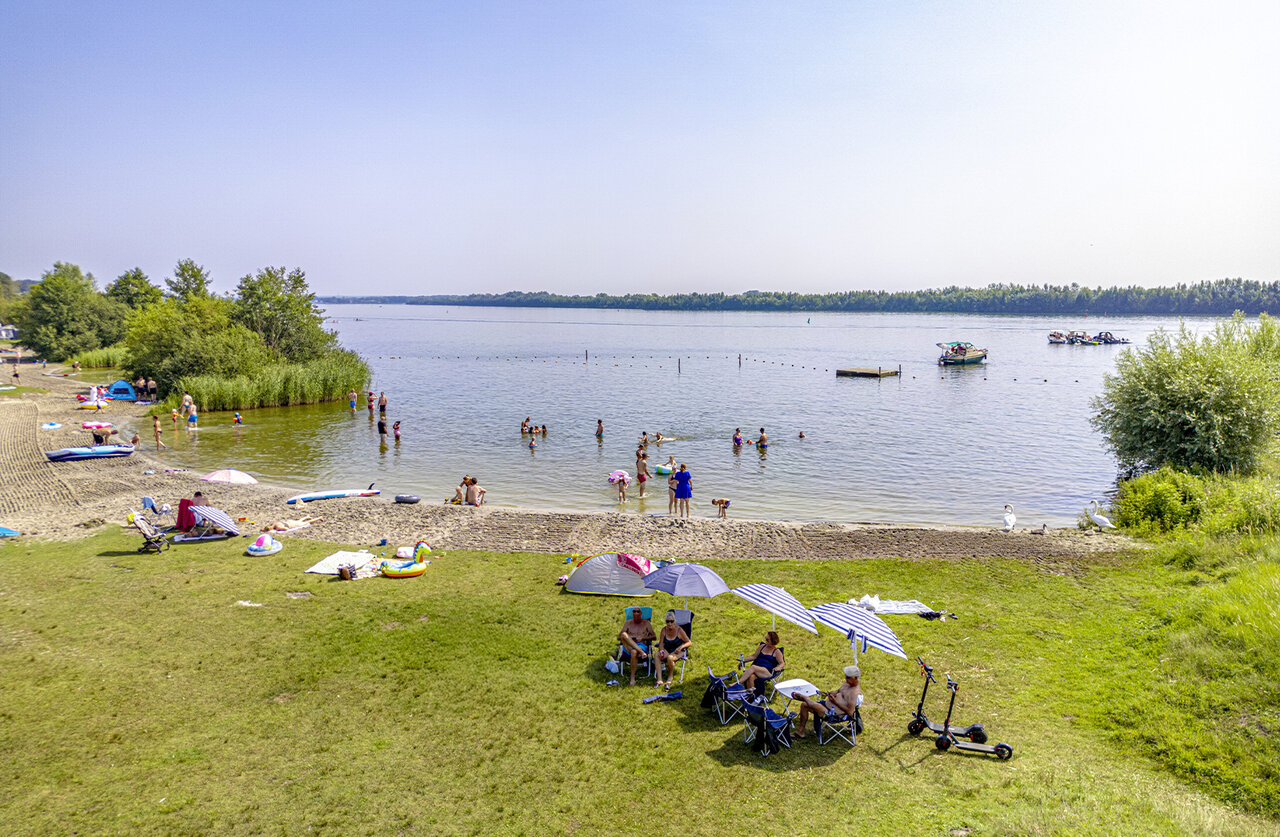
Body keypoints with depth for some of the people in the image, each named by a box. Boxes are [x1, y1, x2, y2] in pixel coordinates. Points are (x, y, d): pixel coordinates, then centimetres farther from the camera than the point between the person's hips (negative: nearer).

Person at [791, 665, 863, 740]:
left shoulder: (855, 693, -21)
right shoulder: (847, 683, 7)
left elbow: (850, 712, -26)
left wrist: (835, 702, -23)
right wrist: (833, 693, 0)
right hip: (827, 703, 10)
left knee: (815, 705, -32)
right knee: (804, 705, 5)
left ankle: (802, 697, 3)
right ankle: (800, 732, 16)